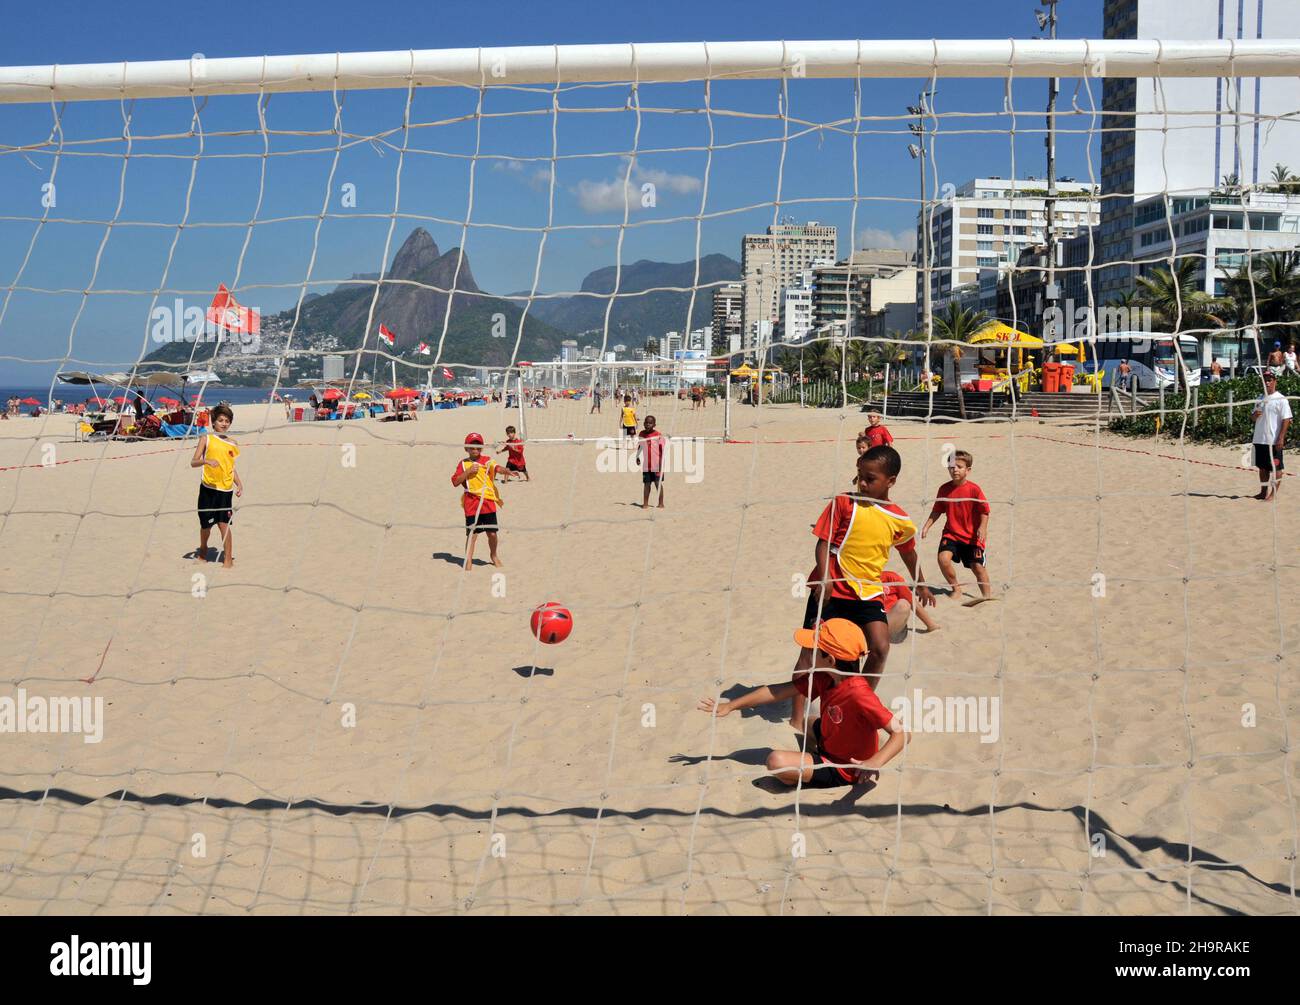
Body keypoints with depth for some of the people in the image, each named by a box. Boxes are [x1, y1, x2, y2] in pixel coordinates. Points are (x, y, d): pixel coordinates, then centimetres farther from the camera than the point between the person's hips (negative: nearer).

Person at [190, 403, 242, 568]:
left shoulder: (232, 444, 10)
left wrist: (240, 484, 8)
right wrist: (206, 461, -25)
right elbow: (193, 462, -5)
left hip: (226, 489, 1)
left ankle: (228, 559, 0)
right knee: (205, 524, 9)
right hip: (208, 488, -1)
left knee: (224, 524, -6)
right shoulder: (206, 439, 1)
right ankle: (203, 553, 33)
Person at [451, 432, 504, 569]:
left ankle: (493, 555, 30)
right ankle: (468, 561, 8)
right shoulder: (463, 464, 6)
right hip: (472, 504, -1)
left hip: (488, 501, 1)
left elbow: (497, 467, -14)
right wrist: (468, 471, -11)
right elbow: (455, 482, 0)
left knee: (492, 533, 6)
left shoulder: (487, 460, 4)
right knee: (472, 533, 0)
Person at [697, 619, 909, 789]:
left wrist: (874, 763, -54)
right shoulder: (821, 677, -9)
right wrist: (730, 706, 1)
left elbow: (901, 732, -38)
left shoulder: (858, 694, -35)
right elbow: (780, 691, -3)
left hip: (843, 771, -9)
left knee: (776, 762, -24)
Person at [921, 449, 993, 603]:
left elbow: (984, 511, -7)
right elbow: (937, 511, 9)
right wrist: (927, 526, 1)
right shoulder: (944, 489, -1)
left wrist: (982, 528, -21)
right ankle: (956, 589, 4)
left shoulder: (974, 489, -10)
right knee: (943, 558, -18)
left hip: (972, 536, -2)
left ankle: (987, 594, 17)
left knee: (977, 566, -3)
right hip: (951, 533, 2)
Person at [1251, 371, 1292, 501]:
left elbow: (1286, 420, -12)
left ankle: (1273, 493, 2)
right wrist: (1254, 415, -4)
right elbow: (1253, 417, 21)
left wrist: (1281, 438, -19)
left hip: (1274, 441, -7)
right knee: (1262, 467, 13)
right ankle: (1263, 492, 22)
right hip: (1259, 440, 7)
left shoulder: (1281, 399, -8)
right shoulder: (1260, 399, 13)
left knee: (1275, 467, -1)